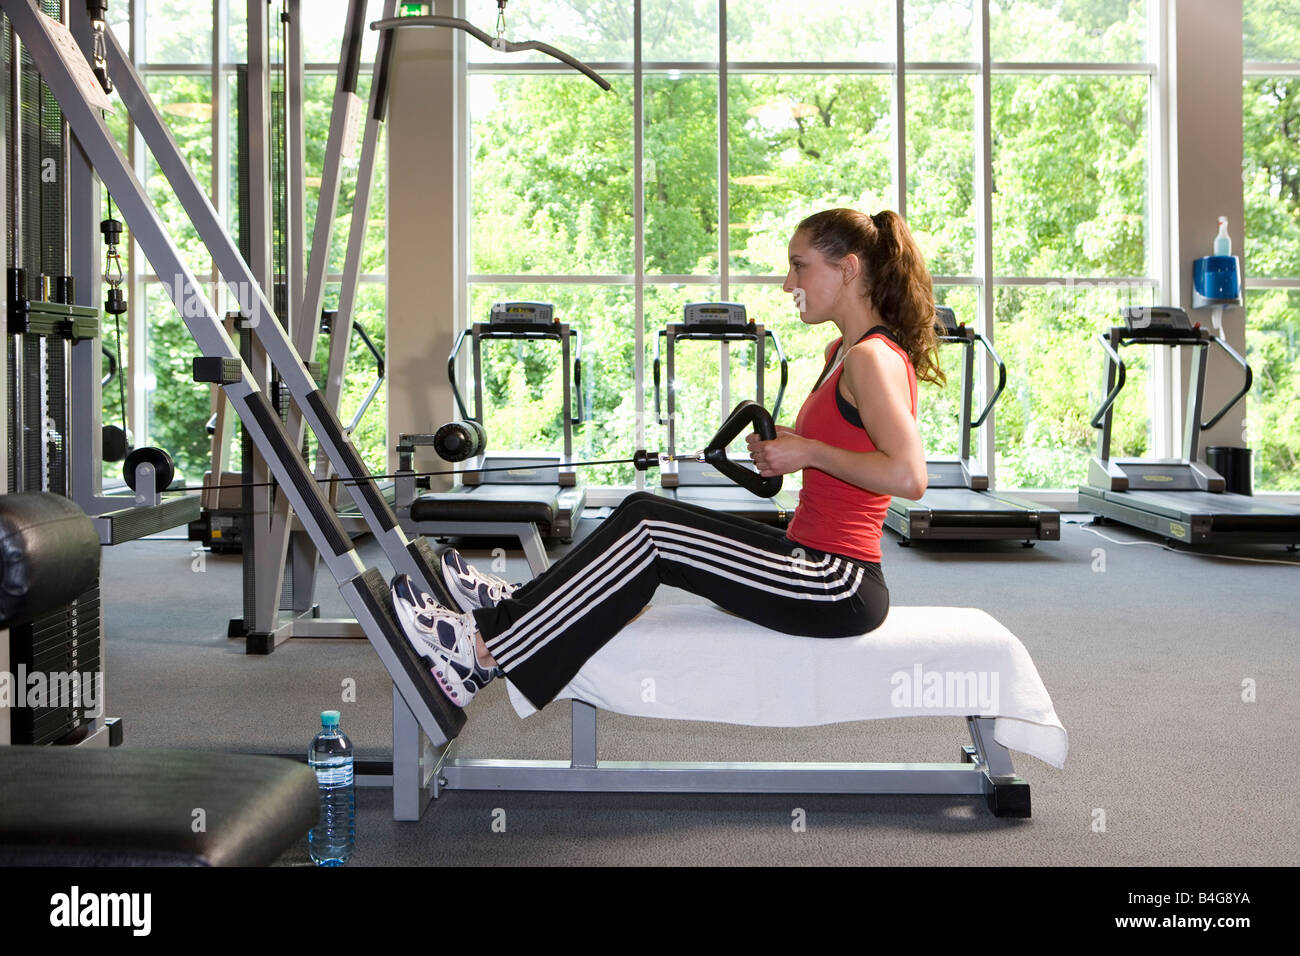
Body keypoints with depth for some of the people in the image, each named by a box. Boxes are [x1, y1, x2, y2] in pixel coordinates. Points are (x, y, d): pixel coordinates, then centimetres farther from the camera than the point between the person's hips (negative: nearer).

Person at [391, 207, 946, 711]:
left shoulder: (872, 357, -16)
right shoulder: (845, 352, 15)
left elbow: (909, 476, -27)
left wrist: (809, 452, -18)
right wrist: (787, 444, 10)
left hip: (840, 589, -10)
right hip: (821, 565, 10)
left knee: (649, 532, -16)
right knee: (644, 514, 3)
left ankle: (486, 652, -12)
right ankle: (521, 606, 8)